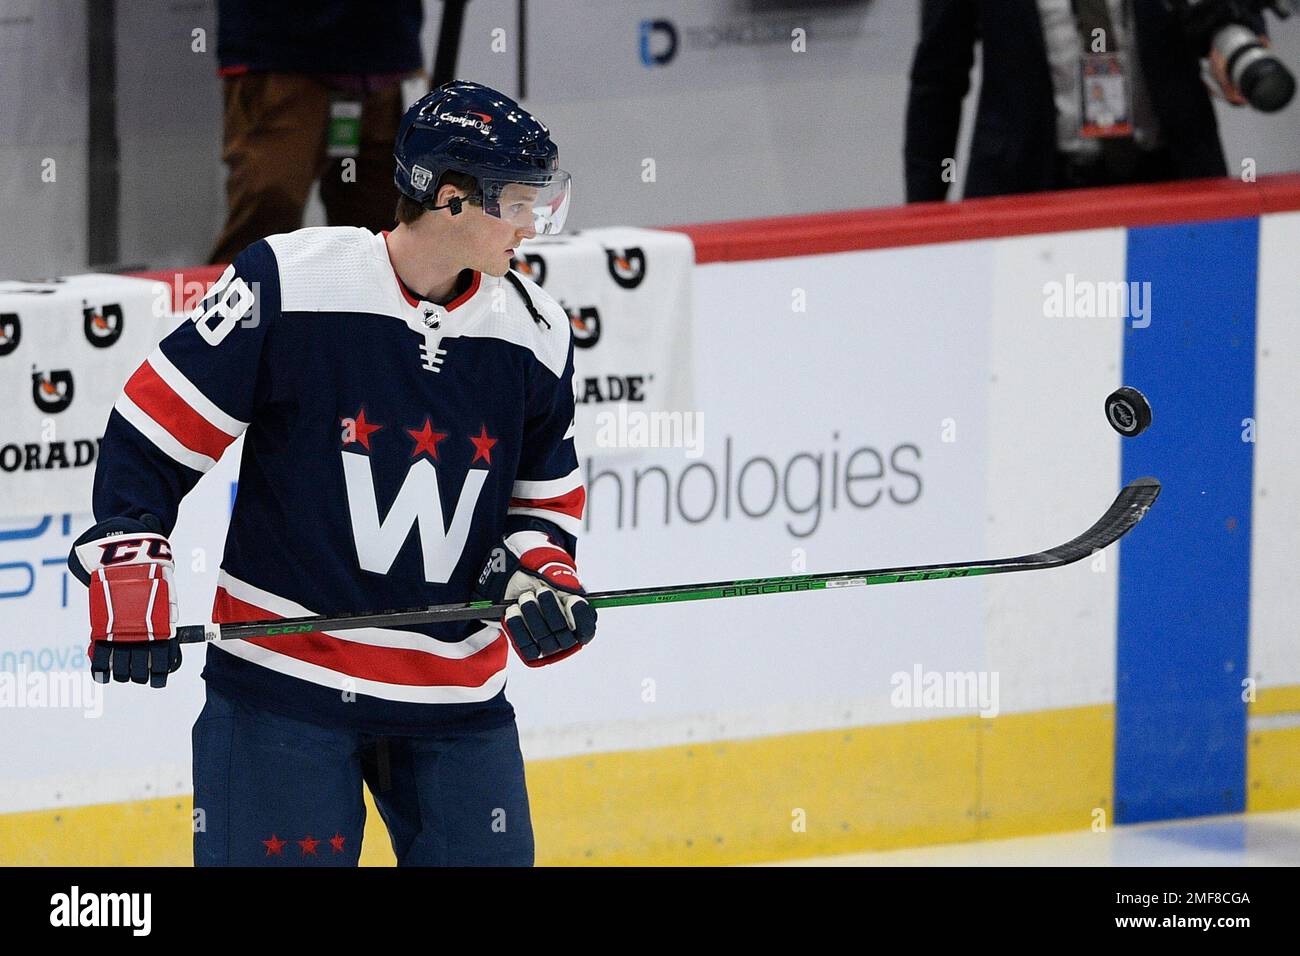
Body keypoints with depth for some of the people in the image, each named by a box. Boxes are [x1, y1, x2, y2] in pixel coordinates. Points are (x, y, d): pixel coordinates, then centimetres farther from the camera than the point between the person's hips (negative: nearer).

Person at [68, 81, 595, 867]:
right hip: (283, 682, -4)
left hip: (458, 695, 4)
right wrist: (128, 570, -11)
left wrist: (537, 572, -3)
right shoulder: (288, 284, -12)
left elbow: (545, 494, 17)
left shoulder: (537, 335, 3)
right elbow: (155, 426, -6)